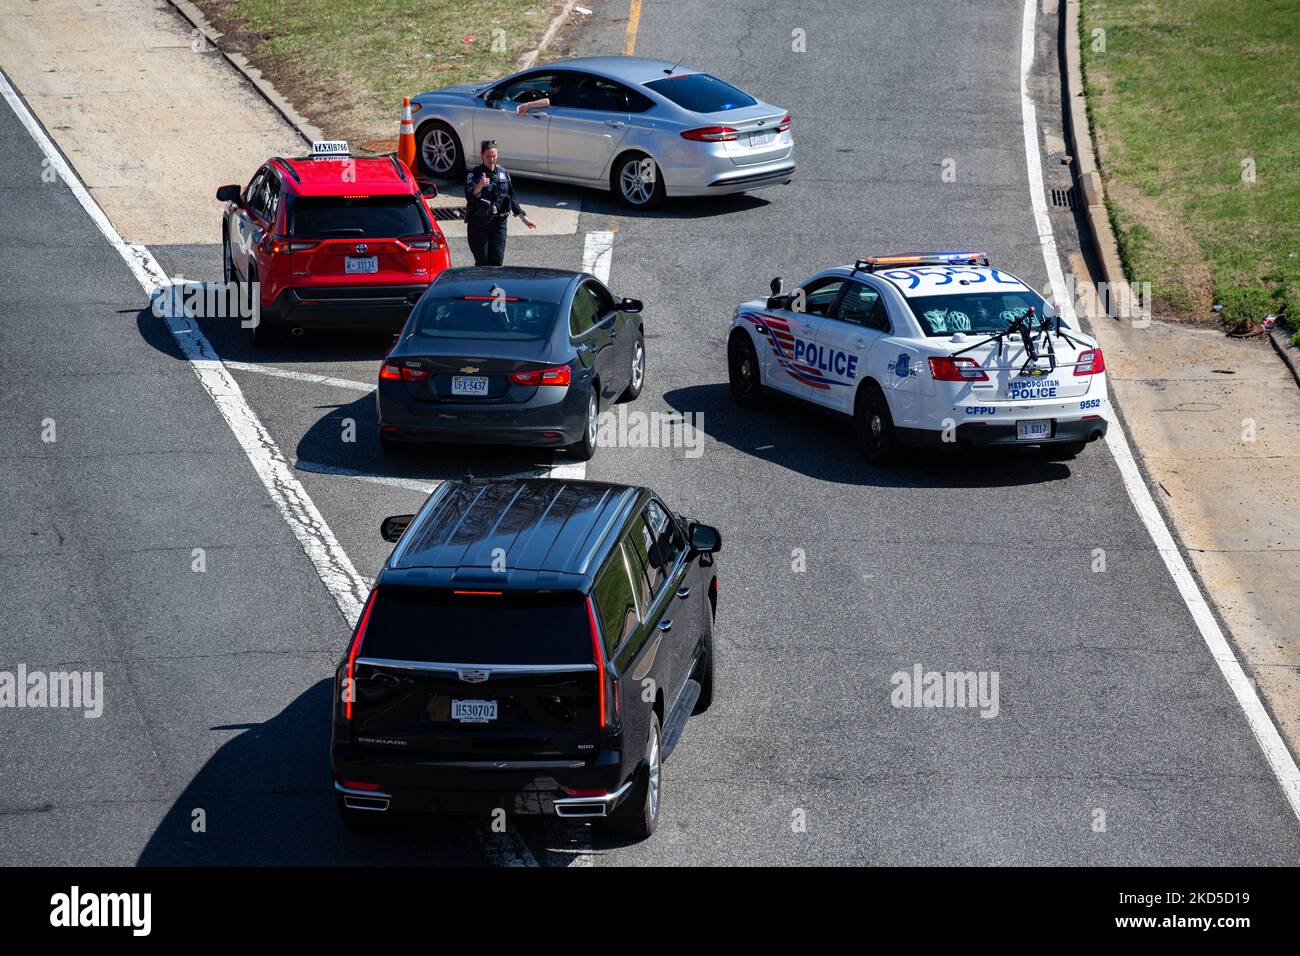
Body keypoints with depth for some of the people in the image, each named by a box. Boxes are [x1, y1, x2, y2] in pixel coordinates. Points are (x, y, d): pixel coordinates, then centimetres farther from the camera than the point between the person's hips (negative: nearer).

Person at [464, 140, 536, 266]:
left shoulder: (503, 173, 8)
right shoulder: (475, 174, -6)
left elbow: (511, 197, 17)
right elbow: (469, 196, -23)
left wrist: (524, 217, 16)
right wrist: (479, 186, -43)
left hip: (499, 223, 4)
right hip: (478, 224, -4)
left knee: (497, 260, -1)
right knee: (482, 262, -3)